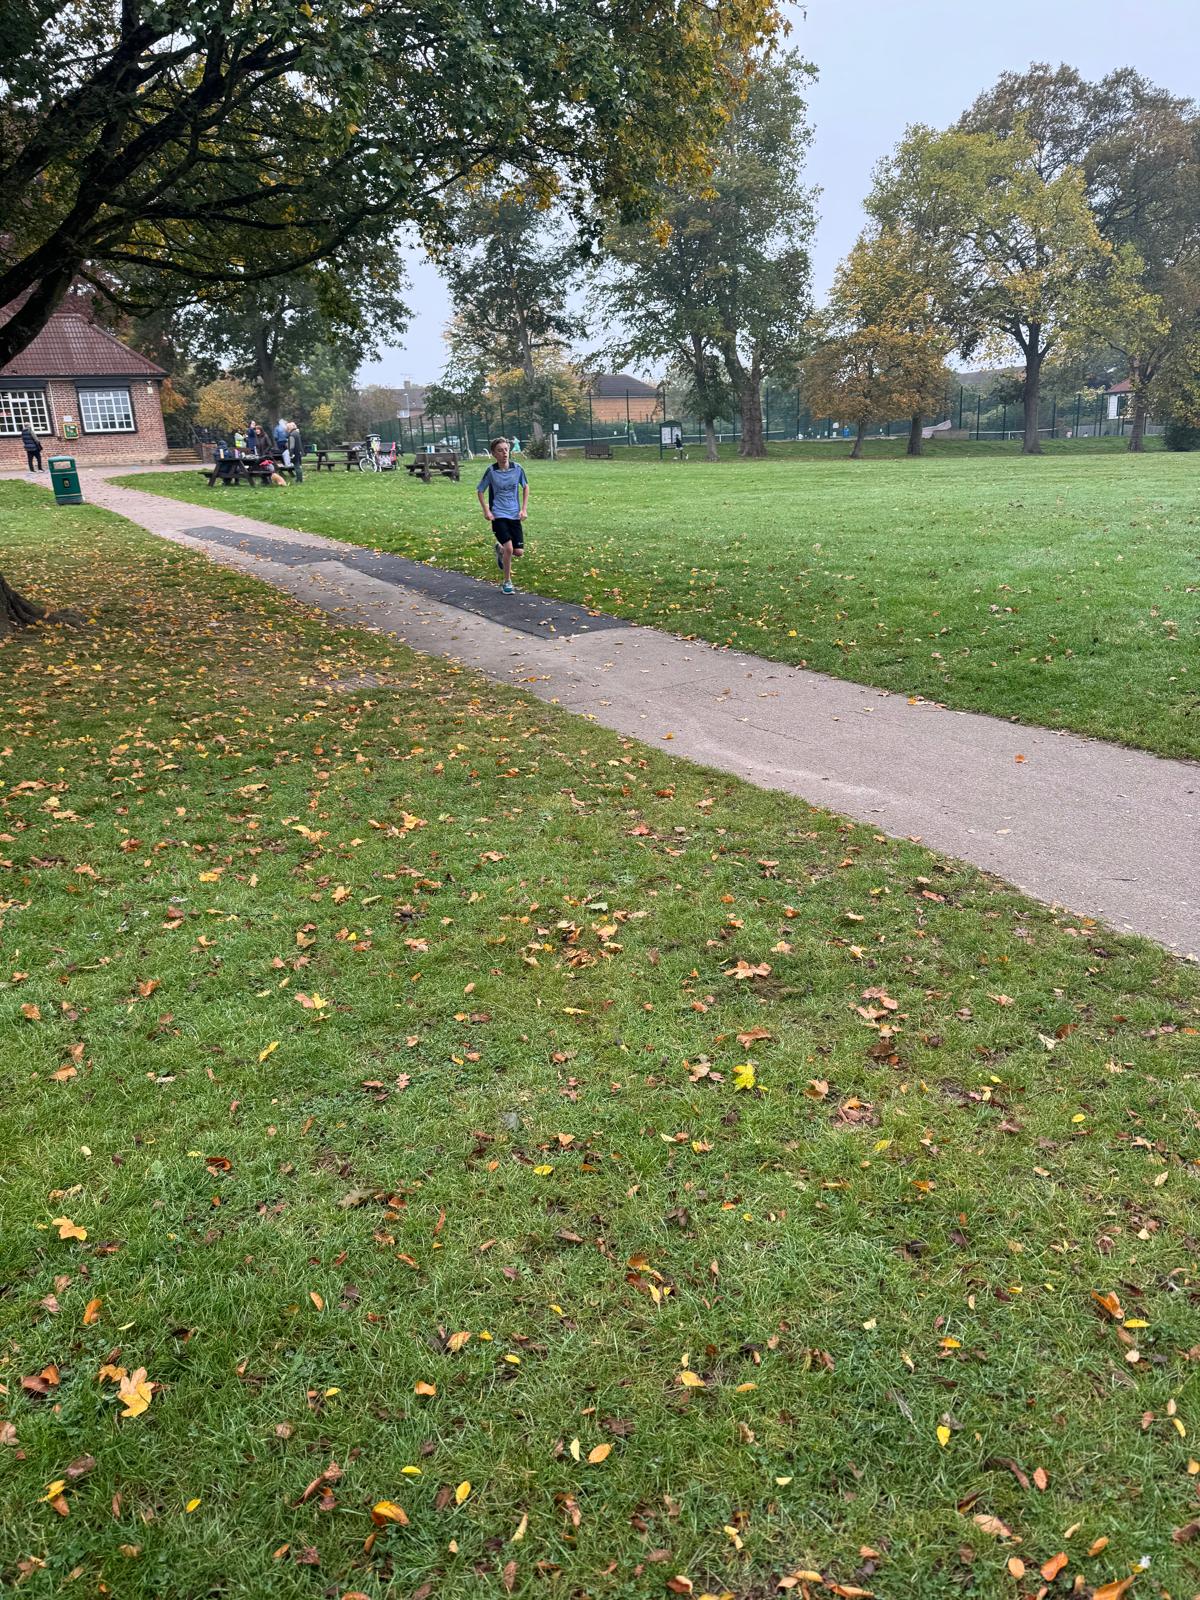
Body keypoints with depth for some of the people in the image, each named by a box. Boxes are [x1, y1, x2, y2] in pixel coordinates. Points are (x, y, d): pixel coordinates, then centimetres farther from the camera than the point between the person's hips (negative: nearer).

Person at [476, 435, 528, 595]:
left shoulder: (517, 469, -3)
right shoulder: (491, 471, -9)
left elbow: (525, 487, 13)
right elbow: (480, 491, 3)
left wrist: (524, 509, 6)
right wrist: (486, 511, -4)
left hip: (515, 515, 3)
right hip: (498, 515, -3)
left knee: (519, 551, -2)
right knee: (509, 548, -17)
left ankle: (500, 550, 34)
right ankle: (507, 582, 2)